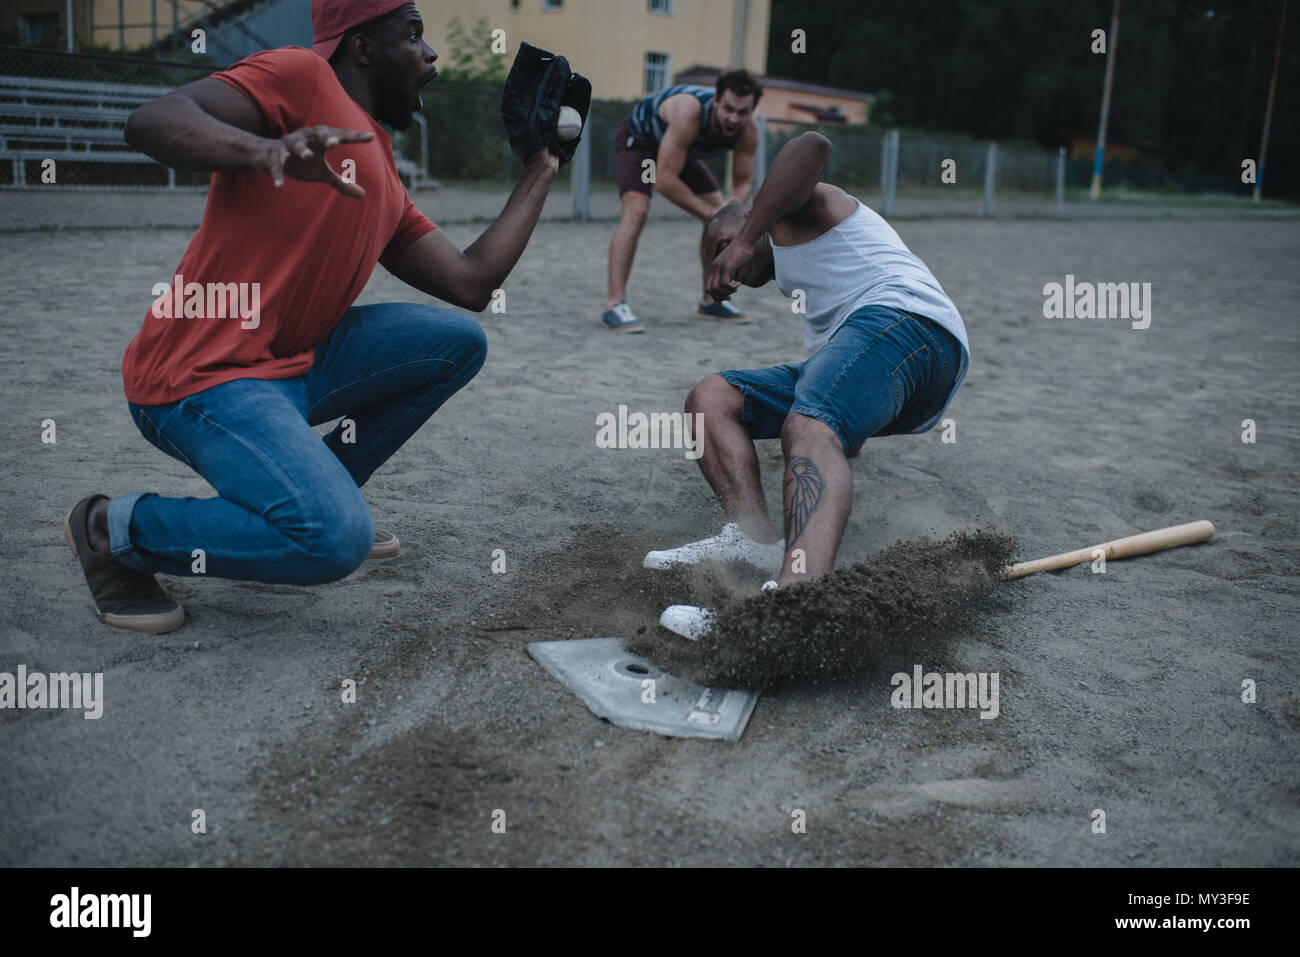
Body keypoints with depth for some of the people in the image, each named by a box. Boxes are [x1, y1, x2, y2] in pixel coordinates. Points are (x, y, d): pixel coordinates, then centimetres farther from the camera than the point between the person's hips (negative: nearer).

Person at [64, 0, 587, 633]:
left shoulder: (384, 185, 19)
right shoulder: (301, 76, -6)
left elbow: (472, 283, 14)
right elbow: (150, 123, -18)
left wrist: (539, 170, 24)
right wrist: (267, 150, -38)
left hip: (292, 367, 9)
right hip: (199, 377, -9)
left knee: (459, 342, 7)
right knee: (336, 543, -28)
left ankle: (315, 492, 13)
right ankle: (112, 527, -3)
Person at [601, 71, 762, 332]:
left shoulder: (749, 131, -24)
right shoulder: (689, 113, -43)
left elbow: (743, 181, -10)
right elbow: (664, 180, -42)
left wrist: (734, 202, -34)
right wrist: (709, 213, -39)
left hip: (681, 148, 7)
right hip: (638, 140, -7)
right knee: (636, 211, -29)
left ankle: (711, 300, 15)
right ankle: (614, 304, -30)